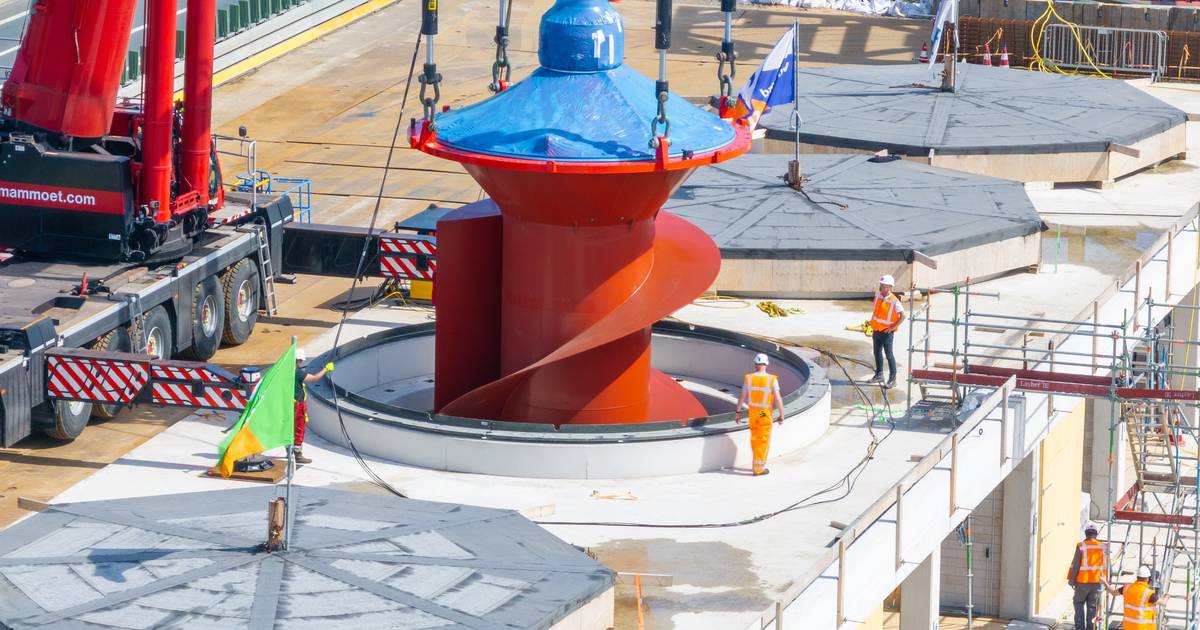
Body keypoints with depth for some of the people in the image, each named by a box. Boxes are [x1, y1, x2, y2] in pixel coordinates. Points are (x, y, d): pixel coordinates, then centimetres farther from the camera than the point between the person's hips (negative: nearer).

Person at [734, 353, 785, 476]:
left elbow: (742, 397, -3)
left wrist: (737, 412, 7)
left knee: (755, 439, 20)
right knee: (763, 441, 6)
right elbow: (778, 399, -16)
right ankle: (758, 469, 8)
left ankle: (759, 463, 30)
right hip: (765, 414, -3)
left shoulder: (749, 378, -8)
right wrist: (781, 415, -6)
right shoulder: (772, 380, -15)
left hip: (752, 412, 3)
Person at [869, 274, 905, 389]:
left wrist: (892, 327, -15)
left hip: (886, 332, -7)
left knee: (889, 355, -2)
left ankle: (892, 379, 4)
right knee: (877, 353, 16)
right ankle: (879, 375, 30)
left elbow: (903, 316, -18)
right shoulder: (878, 295, 1)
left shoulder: (894, 301, -19)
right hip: (876, 331, 7)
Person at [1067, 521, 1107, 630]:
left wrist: (1071, 580, -3)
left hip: (1082, 582, -3)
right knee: (1092, 607, 12)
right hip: (1097, 582, 3)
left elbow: (1075, 565, -12)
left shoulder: (1081, 547, -12)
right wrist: (1105, 579, 19)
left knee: (1079, 603, 15)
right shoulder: (1103, 547, 0)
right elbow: (1106, 565, 7)